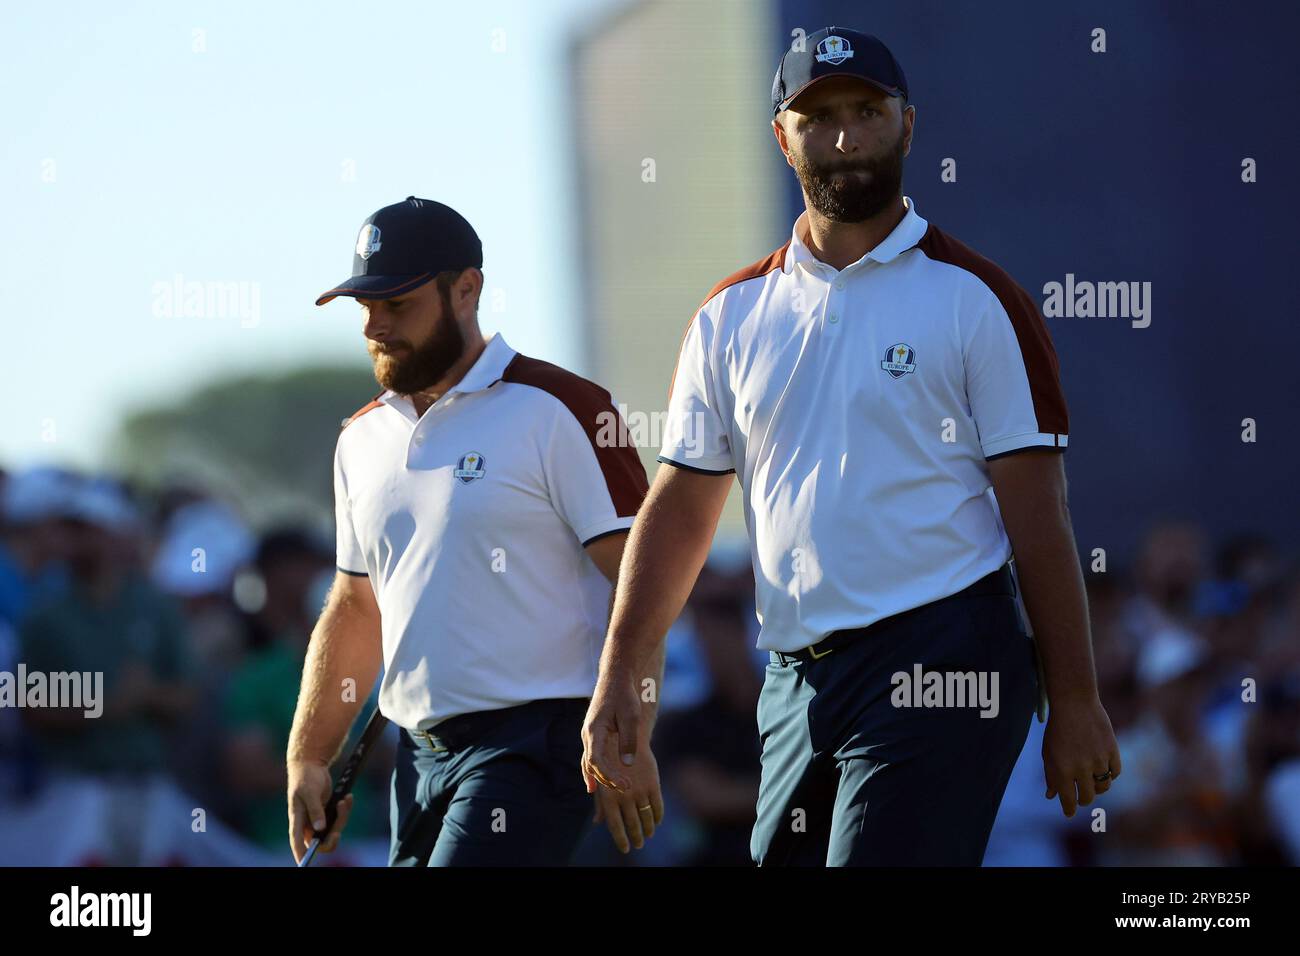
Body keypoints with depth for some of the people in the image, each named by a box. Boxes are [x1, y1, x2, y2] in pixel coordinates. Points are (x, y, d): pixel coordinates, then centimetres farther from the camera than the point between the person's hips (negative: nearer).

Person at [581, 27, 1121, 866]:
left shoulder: (976, 299, -1)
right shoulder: (732, 316, 13)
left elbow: (1038, 517, -3)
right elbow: (681, 511, 15)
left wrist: (1076, 703, -6)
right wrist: (617, 680, 6)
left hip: (941, 669, -6)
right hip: (795, 677, 6)